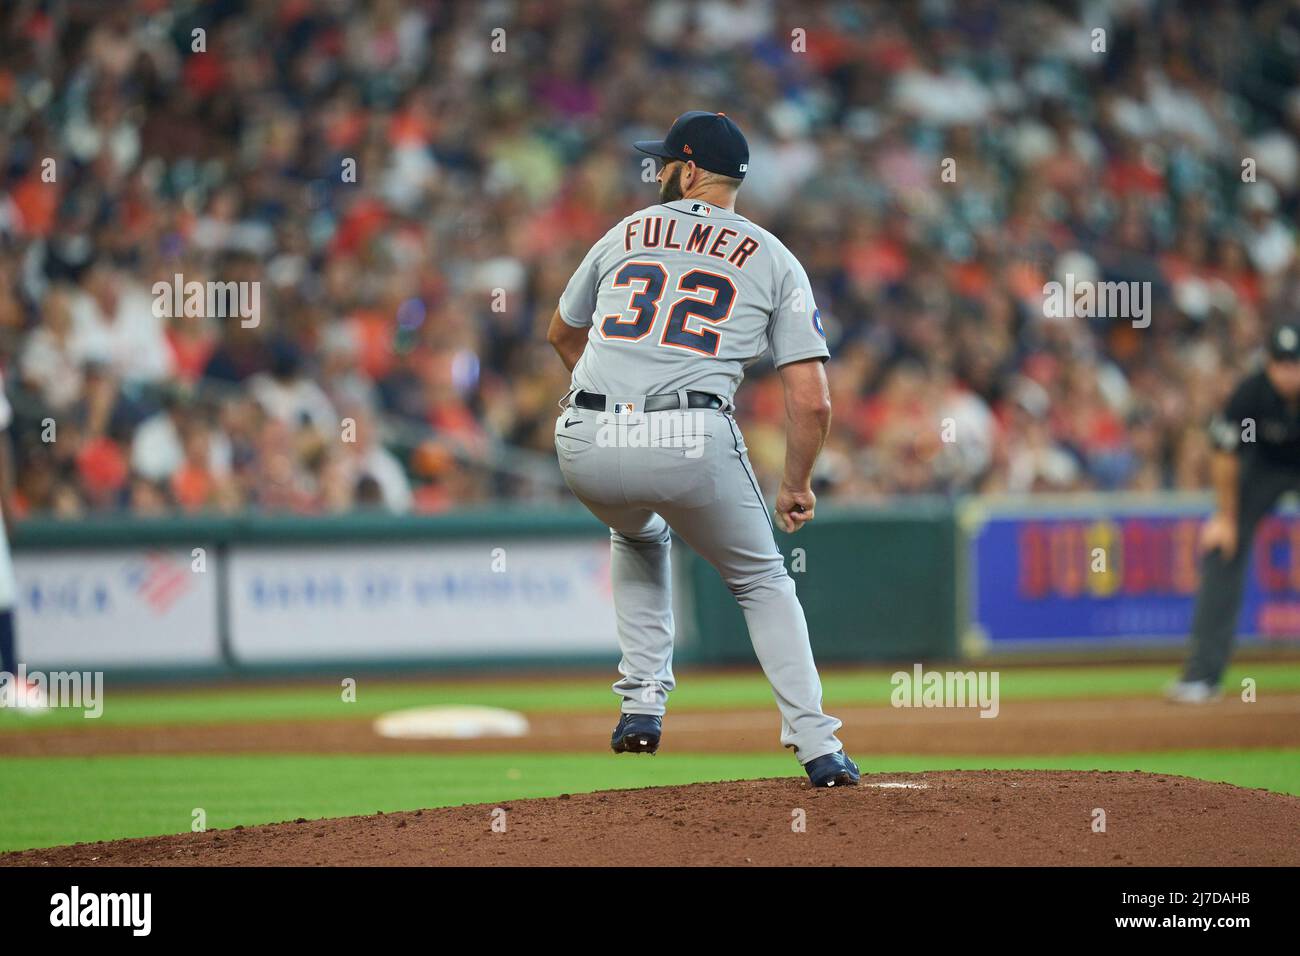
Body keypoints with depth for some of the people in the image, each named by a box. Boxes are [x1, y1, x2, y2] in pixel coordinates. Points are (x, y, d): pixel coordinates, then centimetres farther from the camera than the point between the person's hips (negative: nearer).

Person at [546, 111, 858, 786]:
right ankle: (817, 747, 5)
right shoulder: (774, 262, 13)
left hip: (586, 449, 2)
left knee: (638, 536, 35)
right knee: (761, 581, 19)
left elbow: (562, 333, 38)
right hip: (693, 444, -2)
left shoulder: (626, 235, 21)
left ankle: (642, 706, 22)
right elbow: (811, 400, 4)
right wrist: (796, 486, 19)